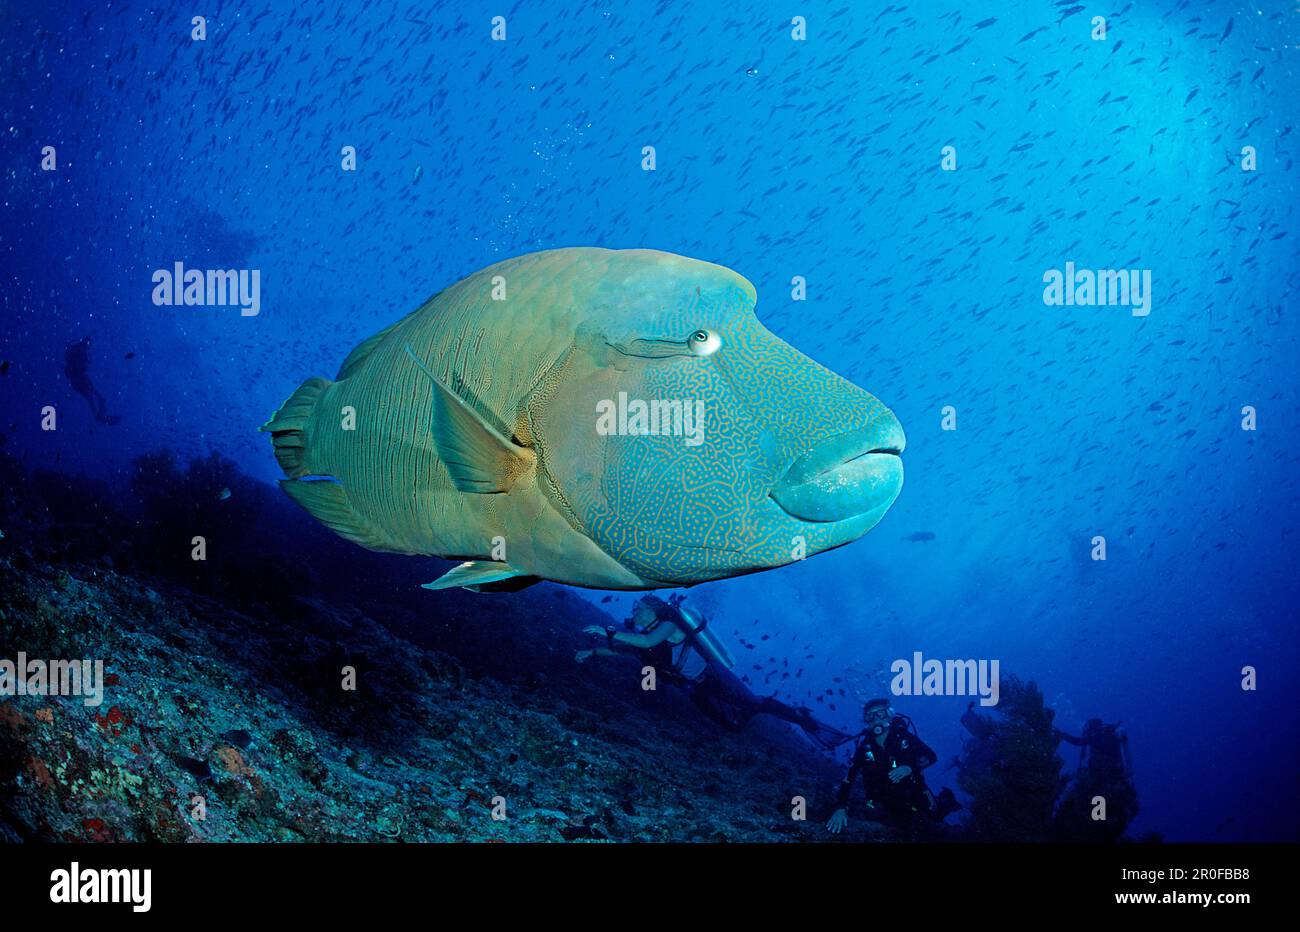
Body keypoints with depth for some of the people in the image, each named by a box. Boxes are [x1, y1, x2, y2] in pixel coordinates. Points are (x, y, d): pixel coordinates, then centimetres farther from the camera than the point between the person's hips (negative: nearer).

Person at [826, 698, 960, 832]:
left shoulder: (903, 735, -17)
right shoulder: (863, 745, -16)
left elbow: (931, 756, -16)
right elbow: (849, 777, -19)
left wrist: (910, 768, -35)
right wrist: (840, 808, -31)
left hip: (912, 790, -1)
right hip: (885, 800, 1)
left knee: (935, 815, -2)